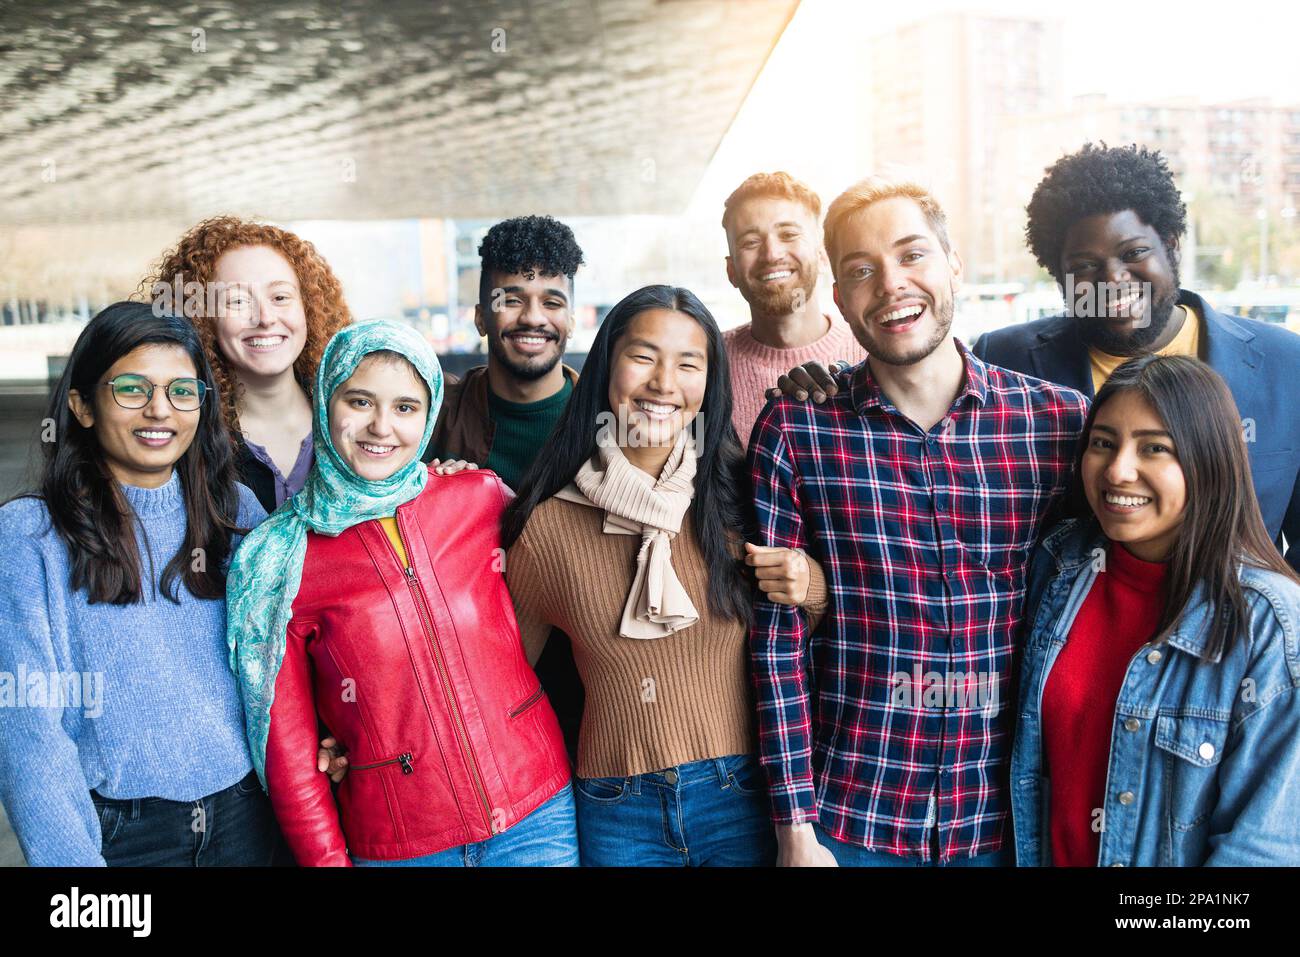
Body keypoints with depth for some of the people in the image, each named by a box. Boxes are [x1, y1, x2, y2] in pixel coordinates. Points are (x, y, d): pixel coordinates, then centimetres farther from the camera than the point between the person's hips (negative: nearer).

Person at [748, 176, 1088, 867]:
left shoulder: (1062, 421, -4)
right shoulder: (793, 430, -7)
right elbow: (779, 634, -6)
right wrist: (795, 824, -7)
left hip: (1006, 817, 2)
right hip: (850, 822, -1)